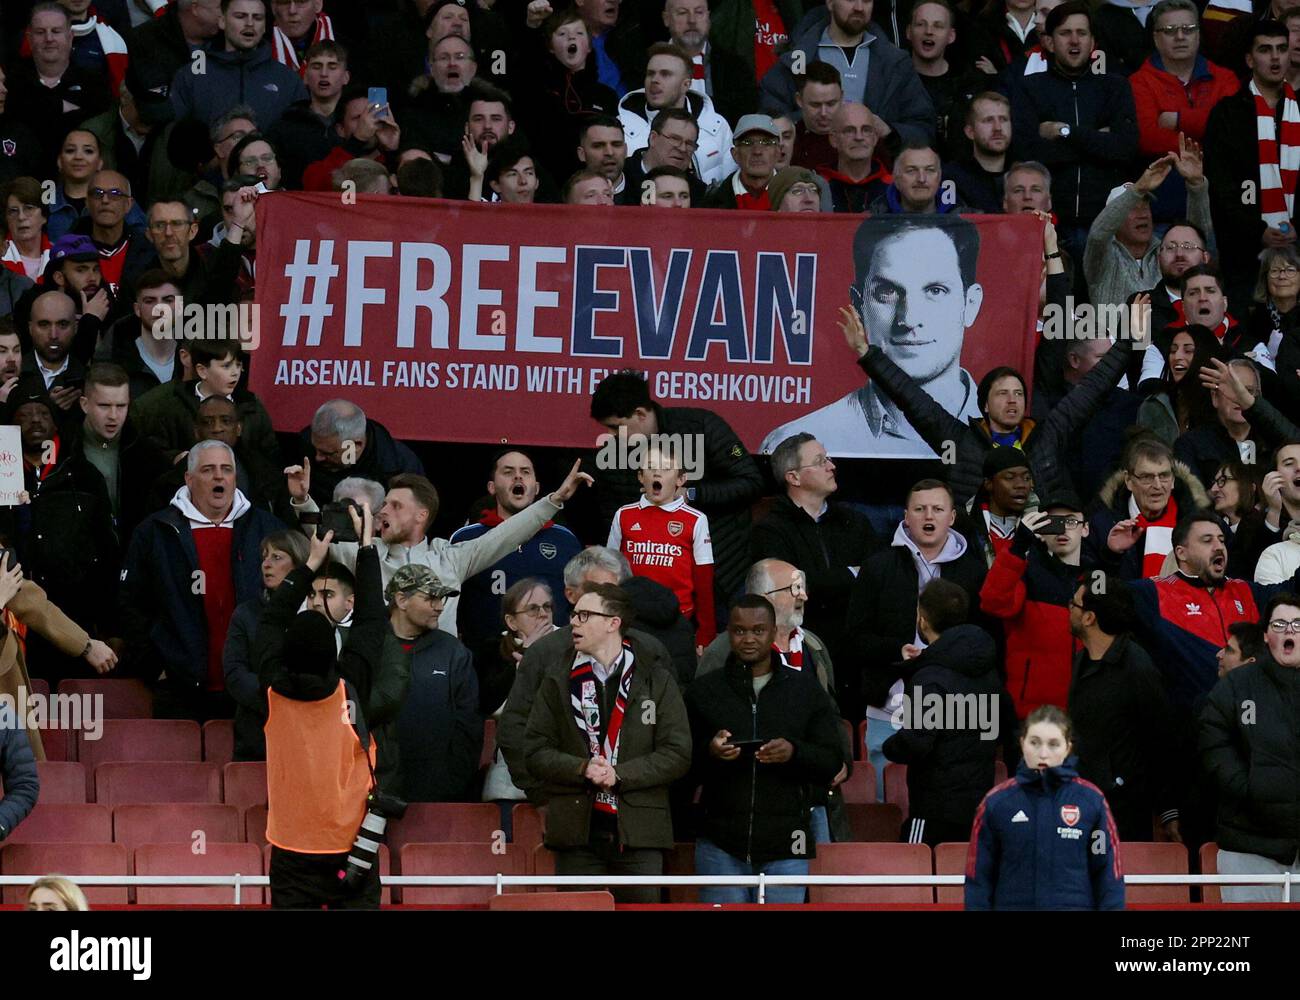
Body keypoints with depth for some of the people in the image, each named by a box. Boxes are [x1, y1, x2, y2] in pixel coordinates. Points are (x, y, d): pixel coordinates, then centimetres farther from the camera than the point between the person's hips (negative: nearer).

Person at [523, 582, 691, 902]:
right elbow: (535, 751, 5)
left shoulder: (655, 678, 5)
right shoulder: (558, 680, 10)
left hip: (638, 830, -1)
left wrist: (619, 774, -12)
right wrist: (582, 769, -13)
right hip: (578, 828, 1)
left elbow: (678, 755, 0)